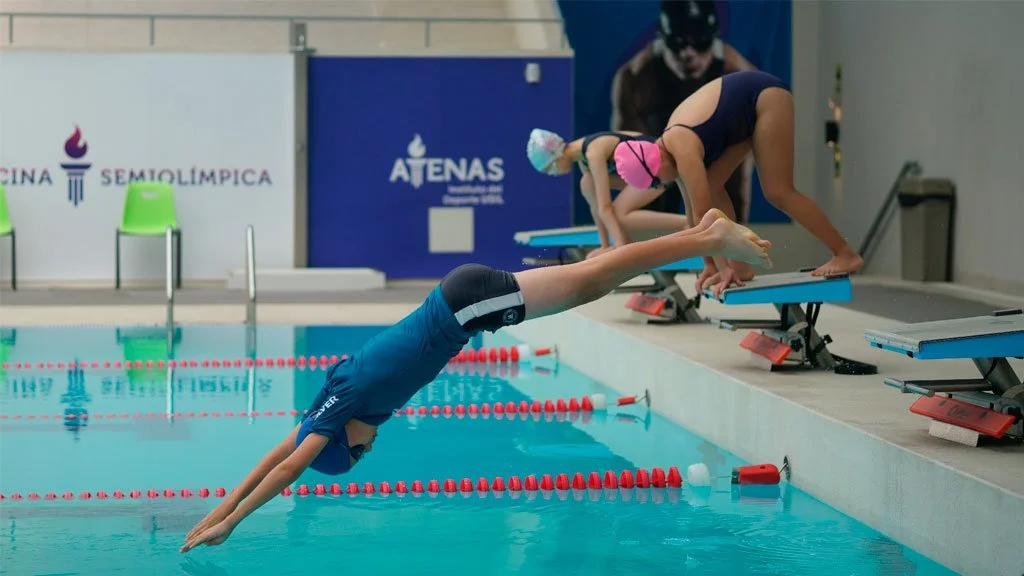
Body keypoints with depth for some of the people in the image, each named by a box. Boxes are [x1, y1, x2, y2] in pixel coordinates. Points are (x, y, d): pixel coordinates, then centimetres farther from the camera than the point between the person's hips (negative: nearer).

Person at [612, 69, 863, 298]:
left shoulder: (682, 150, -27)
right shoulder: (671, 145, 0)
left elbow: (703, 213, -29)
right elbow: (694, 211, 5)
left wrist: (723, 268, -28)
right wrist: (711, 265, 7)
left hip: (765, 95, -9)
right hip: (748, 109, 9)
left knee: (778, 192, -12)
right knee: (710, 186, -1)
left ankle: (846, 254, -6)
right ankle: (741, 266, 1)